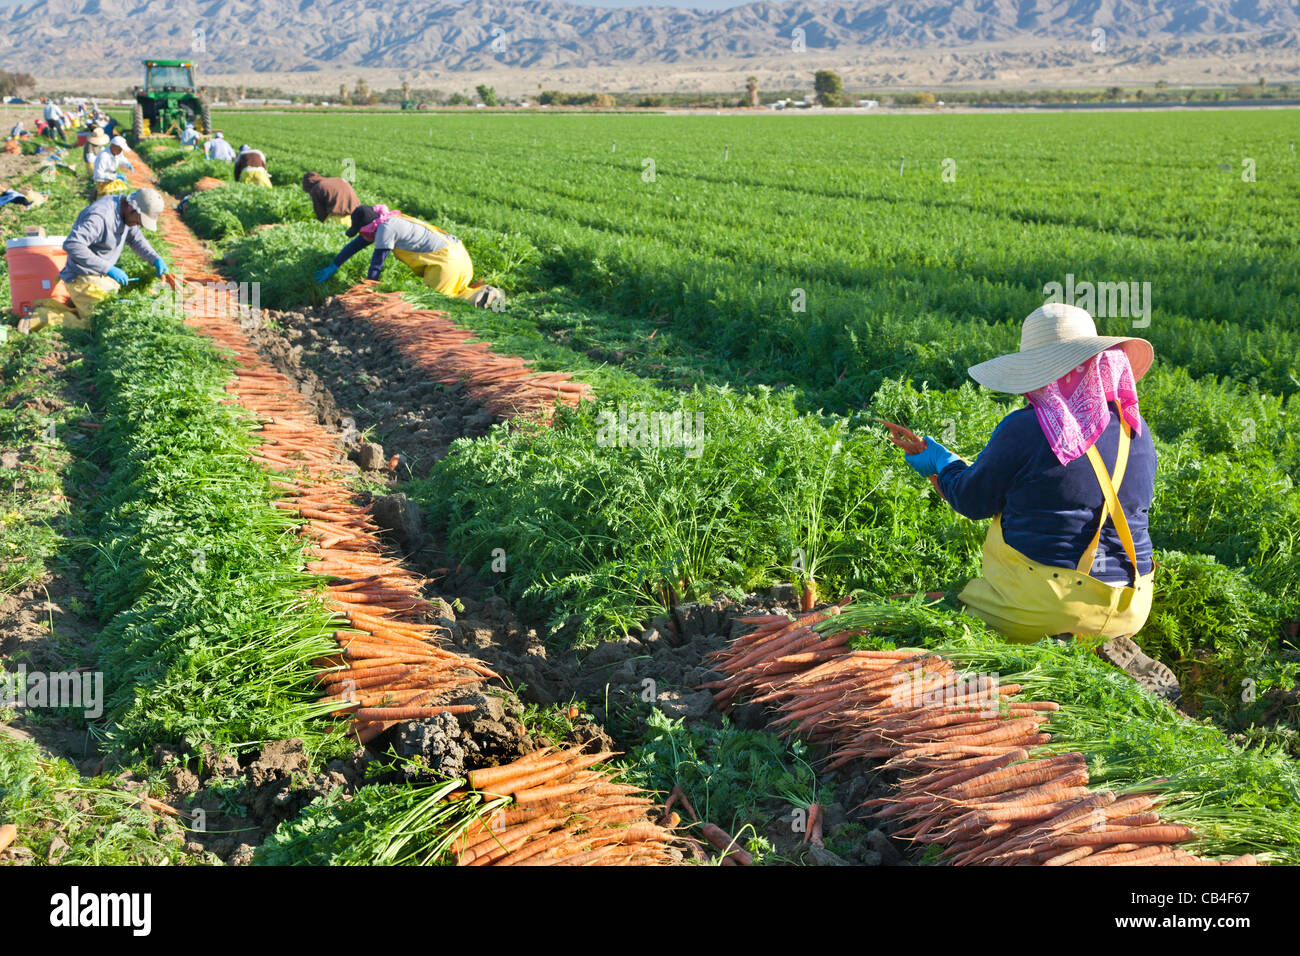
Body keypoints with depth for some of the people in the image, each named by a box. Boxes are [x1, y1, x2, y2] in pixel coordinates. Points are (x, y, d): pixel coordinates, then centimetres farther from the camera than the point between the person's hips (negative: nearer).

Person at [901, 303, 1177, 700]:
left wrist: (941, 464, 19)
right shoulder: (1137, 430, 2)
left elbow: (973, 500, -1)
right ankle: (1109, 648, 7)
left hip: (1039, 601, -7)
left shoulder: (1023, 431, -15)